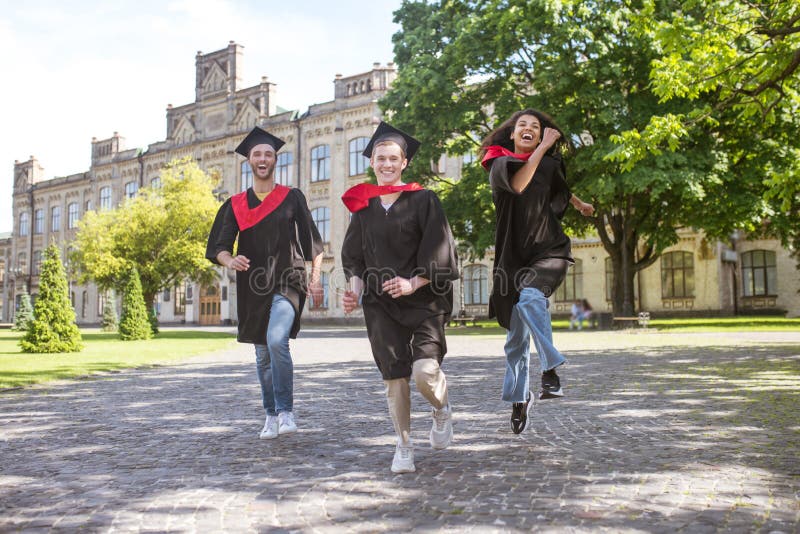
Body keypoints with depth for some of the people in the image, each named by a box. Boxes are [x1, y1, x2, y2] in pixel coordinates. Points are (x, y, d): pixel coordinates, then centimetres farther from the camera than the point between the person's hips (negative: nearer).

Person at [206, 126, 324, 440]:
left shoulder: (292, 198, 4)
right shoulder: (235, 206, 9)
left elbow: (312, 242, 4)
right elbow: (218, 247, 2)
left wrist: (316, 278, -7)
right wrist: (229, 260, -21)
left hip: (287, 282, -3)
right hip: (253, 288, 3)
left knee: (276, 341, -24)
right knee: (263, 355, 9)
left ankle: (286, 411, -12)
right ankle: (271, 415, 23)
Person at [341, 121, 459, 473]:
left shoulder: (423, 200, 0)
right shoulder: (363, 206, 11)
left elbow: (439, 251, -6)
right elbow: (354, 257, 13)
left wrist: (413, 283, -18)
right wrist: (355, 288, -4)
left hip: (423, 300, -3)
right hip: (380, 303, 3)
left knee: (424, 371, -17)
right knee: (394, 376, 2)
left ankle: (442, 410, 18)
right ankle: (403, 446, 19)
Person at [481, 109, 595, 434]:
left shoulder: (549, 166, 6)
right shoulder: (499, 164, -2)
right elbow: (517, 184, -26)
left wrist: (581, 205, 49)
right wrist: (544, 147, -21)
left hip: (548, 251, 0)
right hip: (513, 257, 0)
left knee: (530, 298, -34)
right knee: (517, 334, 5)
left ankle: (551, 371, -28)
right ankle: (519, 398, 23)